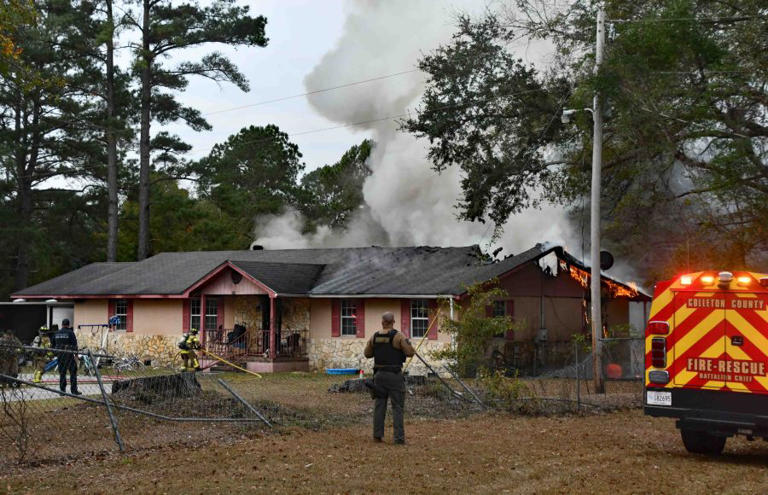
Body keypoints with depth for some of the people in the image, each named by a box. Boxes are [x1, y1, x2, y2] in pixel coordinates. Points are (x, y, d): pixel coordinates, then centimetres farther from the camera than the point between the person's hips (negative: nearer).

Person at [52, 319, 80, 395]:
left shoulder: (56, 334, 10)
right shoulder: (70, 333, -6)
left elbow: (53, 345, 16)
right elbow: (75, 344, -11)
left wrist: (56, 354, 24)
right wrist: (76, 355, -9)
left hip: (60, 355, 5)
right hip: (69, 355, -5)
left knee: (62, 373, 10)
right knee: (73, 373, 0)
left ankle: (62, 390, 10)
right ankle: (74, 390, -3)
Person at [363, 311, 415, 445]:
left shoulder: (374, 337, 3)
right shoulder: (398, 336, -11)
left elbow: (367, 354, 12)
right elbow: (410, 352, -10)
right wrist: (407, 343, 9)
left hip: (379, 374, 4)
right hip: (395, 375, -4)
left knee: (379, 405, 13)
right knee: (397, 406, -1)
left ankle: (377, 435, 13)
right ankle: (399, 437, -4)